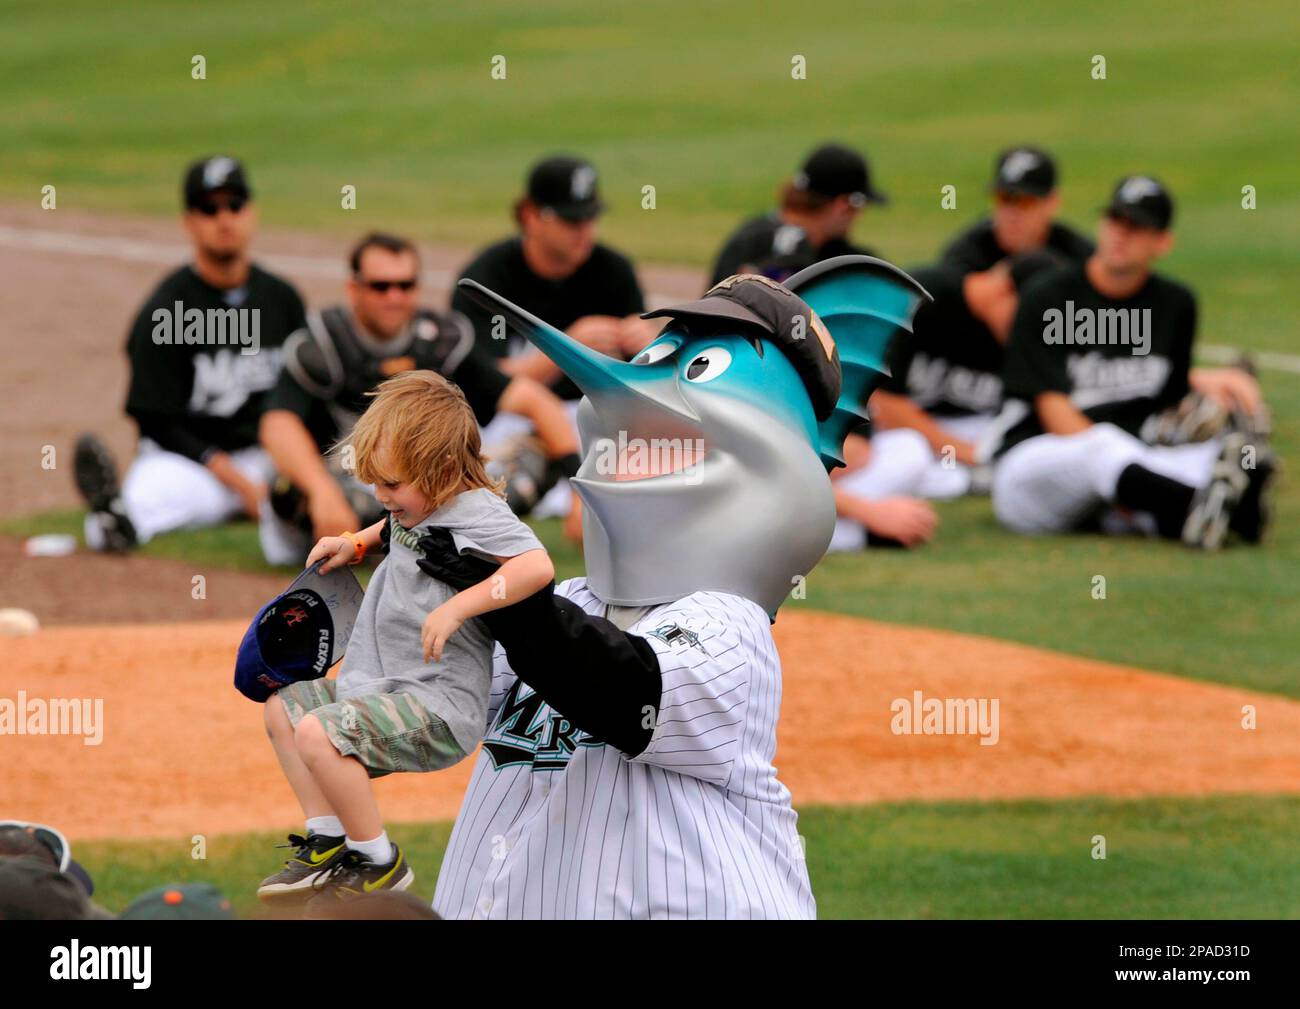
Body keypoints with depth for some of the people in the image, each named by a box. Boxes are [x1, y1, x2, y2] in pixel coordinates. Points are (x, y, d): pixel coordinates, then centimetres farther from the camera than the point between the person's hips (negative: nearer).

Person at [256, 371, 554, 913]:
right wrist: (356, 543, 19)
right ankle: (328, 841, 19)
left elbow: (537, 566, -35)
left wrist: (456, 607, -38)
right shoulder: (418, 508, 10)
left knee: (317, 734, -26)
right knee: (283, 706, 22)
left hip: (441, 704, -11)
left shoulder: (476, 513, -19)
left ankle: (379, 863, -12)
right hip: (383, 686, 11)